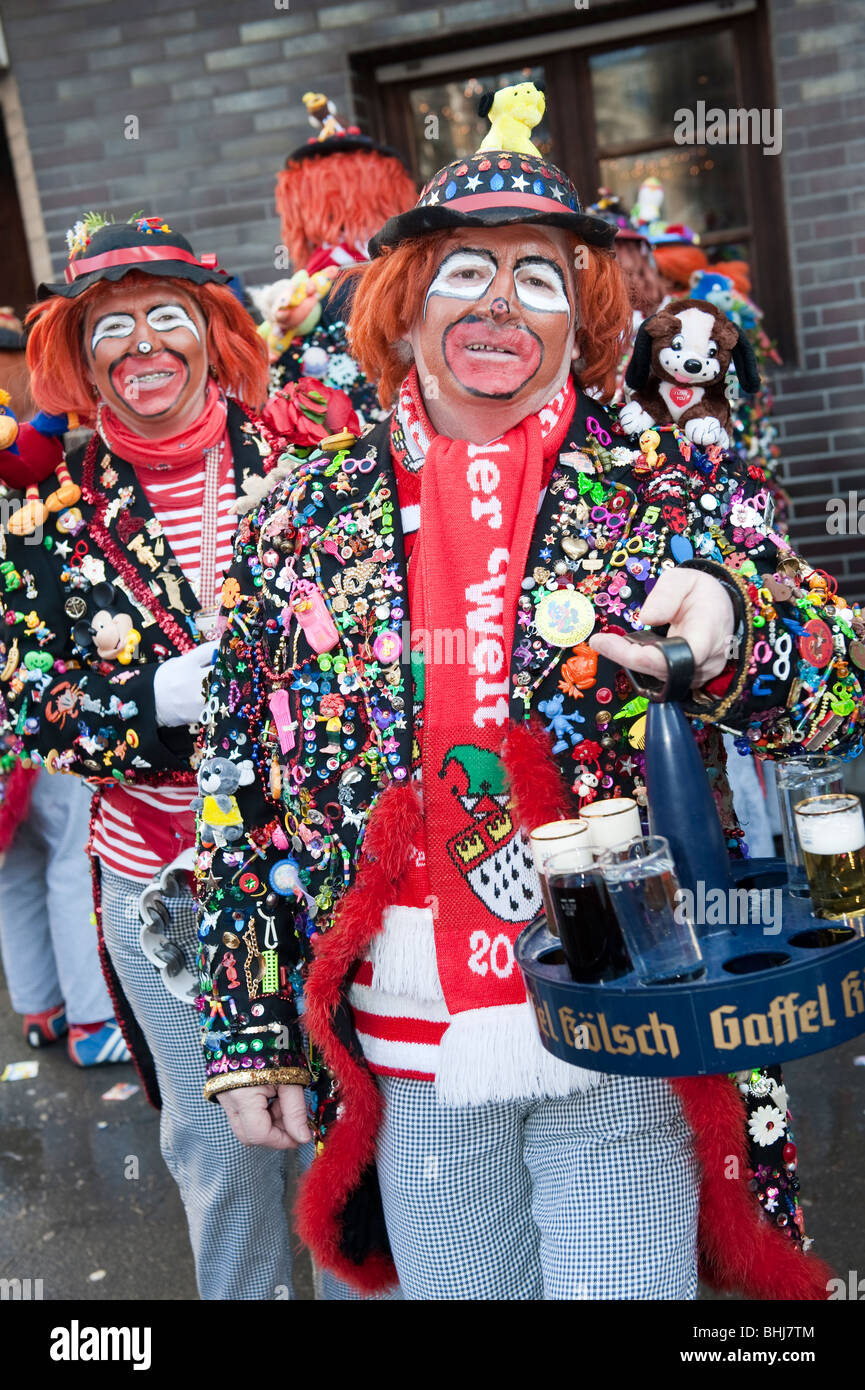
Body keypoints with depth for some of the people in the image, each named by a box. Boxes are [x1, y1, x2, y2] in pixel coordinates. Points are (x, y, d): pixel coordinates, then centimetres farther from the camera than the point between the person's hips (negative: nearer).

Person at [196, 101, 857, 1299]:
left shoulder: (676, 488, -2)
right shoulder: (300, 524, 2)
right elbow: (244, 800, 5)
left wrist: (725, 625, -30)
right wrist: (246, 1036, 6)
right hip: (409, 1053, 2)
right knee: (455, 1284, 18)